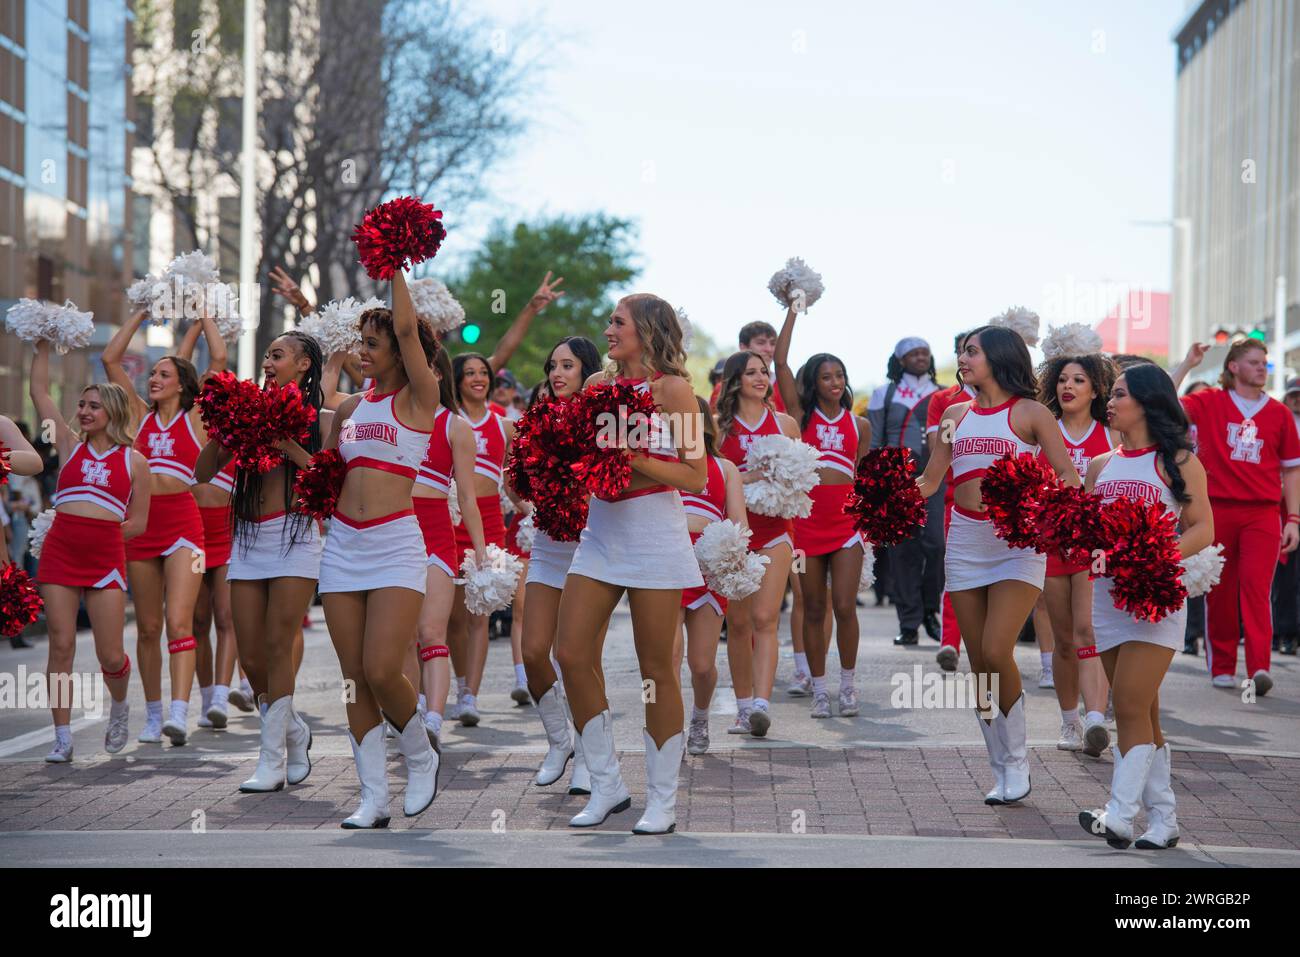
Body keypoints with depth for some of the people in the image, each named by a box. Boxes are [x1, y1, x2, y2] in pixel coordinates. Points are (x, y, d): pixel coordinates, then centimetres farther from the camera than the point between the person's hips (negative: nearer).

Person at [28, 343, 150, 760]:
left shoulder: (134, 462, 5)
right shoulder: (70, 445, 10)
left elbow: (138, 523, 6)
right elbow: (39, 391, 9)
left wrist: (98, 533, 1)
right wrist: (43, 346, 7)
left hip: (106, 559, -2)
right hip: (59, 554, 2)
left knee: (110, 656, -3)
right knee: (61, 646, -2)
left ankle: (119, 706, 30)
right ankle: (63, 737, 5)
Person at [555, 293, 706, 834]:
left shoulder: (672, 388, -5)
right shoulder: (600, 384, 10)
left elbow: (696, 477, -9)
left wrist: (632, 458, -17)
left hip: (654, 533, -6)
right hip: (600, 531, 6)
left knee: (655, 668, 0)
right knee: (572, 655, 0)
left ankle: (663, 800, 11)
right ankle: (606, 786, 14)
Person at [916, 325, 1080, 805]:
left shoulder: (1029, 413, 0)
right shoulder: (956, 415, 14)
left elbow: (1067, 474, -5)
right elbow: (929, 481, 14)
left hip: (1017, 542, -5)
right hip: (965, 542, 5)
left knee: (996, 652, -17)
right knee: (978, 662, 4)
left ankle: (1017, 760, 1)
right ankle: (1001, 772, 15)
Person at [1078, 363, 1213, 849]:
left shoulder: (1177, 461, -1)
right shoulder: (1101, 466, 15)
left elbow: (1203, 530, -7)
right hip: (1106, 594, 6)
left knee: (1131, 708, -13)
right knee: (1140, 712, 8)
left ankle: (1120, 815, -15)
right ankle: (1163, 819, 14)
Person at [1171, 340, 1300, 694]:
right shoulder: (1210, 403, 5)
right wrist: (1187, 364, -6)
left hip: (1262, 513, 0)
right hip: (1217, 510, 0)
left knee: (1256, 586, -13)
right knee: (1220, 592, 5)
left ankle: (1259, 667, -19)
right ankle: (1221, 667, 15)